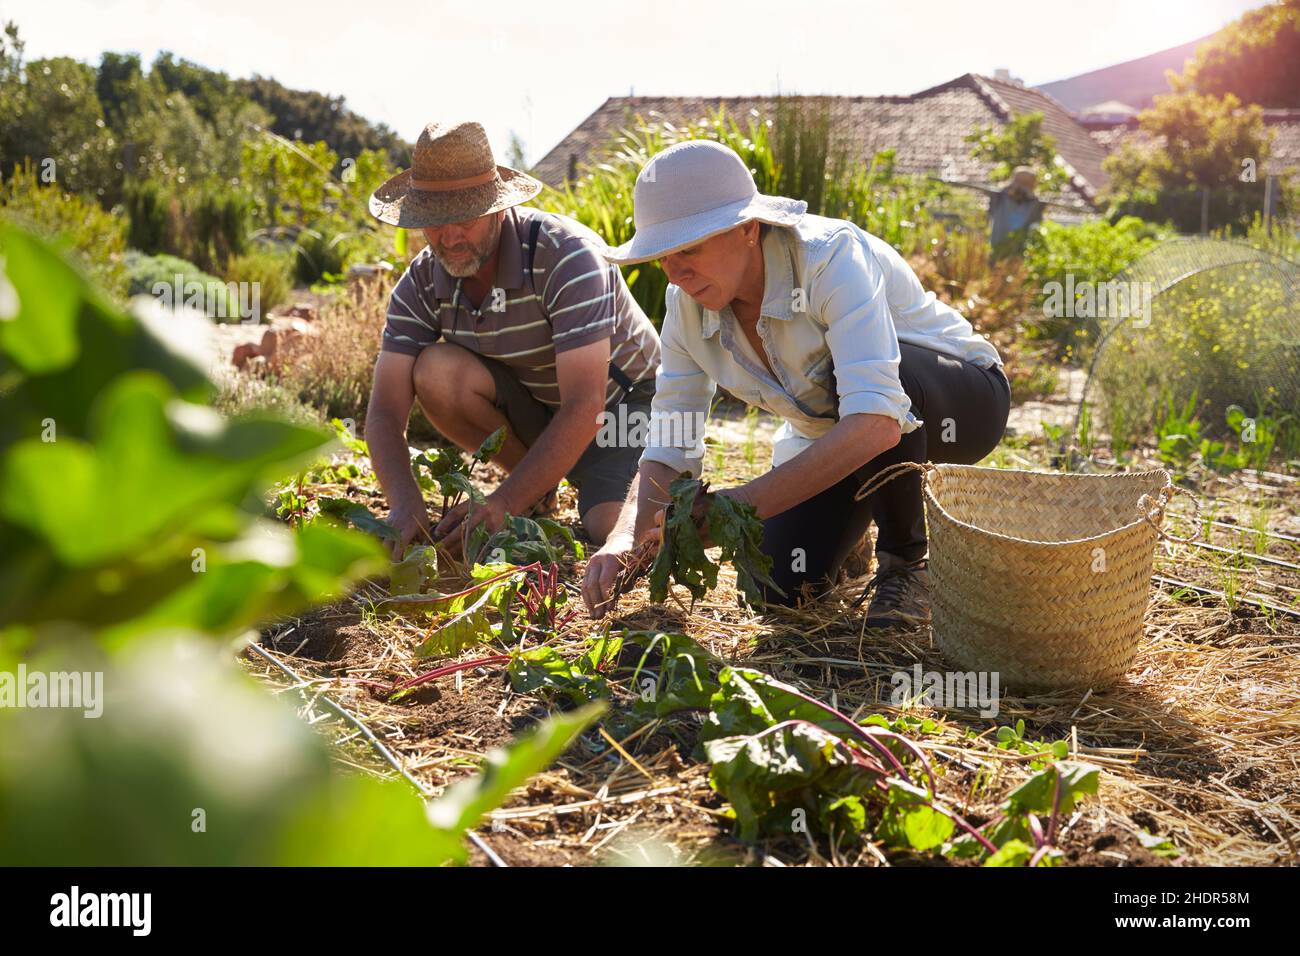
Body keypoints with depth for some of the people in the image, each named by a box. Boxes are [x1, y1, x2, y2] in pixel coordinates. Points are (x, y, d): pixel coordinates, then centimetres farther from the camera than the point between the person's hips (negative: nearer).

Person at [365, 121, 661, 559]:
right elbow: (385, 411, -18)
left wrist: (502, 504, -42)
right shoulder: (421, 284, -13)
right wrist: (405, 503, -38)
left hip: (624, 397, -5)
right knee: (436, 371, -24)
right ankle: (540, 488, -1)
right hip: (532, 406, 5)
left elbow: (584, 406, -35)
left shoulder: (566, 255, -30)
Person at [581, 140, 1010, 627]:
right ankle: (851, 527, 21)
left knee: (875, 371, -39)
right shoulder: (687, 304, -14)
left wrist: (740, 505, -50)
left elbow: (876, 420, -46)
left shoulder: (831, 256, -34)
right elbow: (669, 446, -11)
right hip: (828, 437, 5)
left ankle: (908, 563, -14)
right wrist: (627, 536, -30)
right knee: (778, 584, -14)